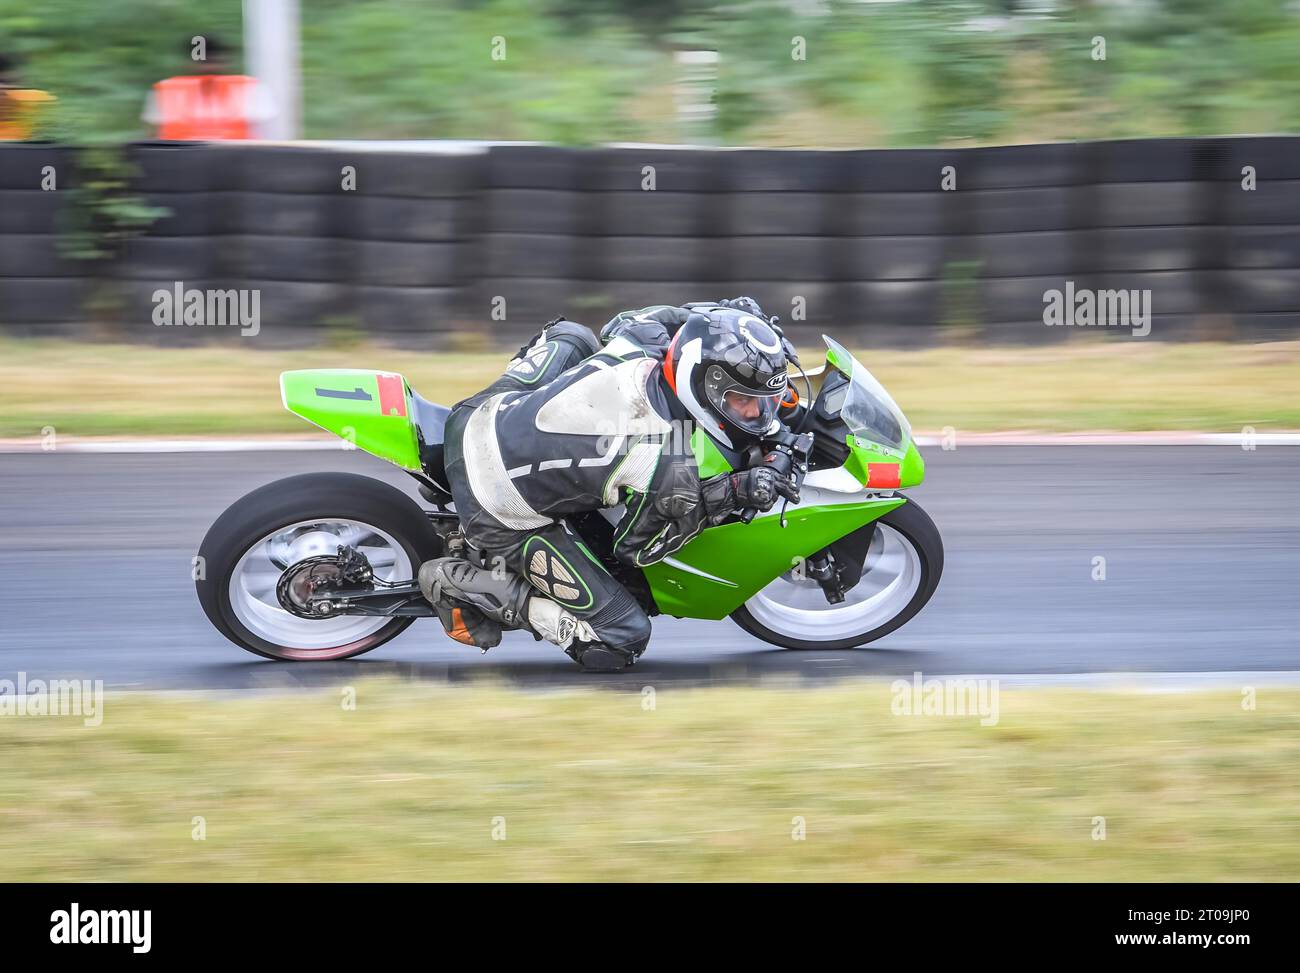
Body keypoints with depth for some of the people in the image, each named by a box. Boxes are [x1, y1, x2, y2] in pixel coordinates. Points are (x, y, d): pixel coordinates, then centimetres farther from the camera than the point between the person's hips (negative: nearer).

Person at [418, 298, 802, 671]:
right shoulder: (672, 471, -27)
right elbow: (636, 548, -7)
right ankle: (466, 585, 1)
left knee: (570, 334, 27)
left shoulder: (641, 342, -13)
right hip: (501, 512, -7)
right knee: (624, 640, 1)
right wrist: (730, 496, -12)